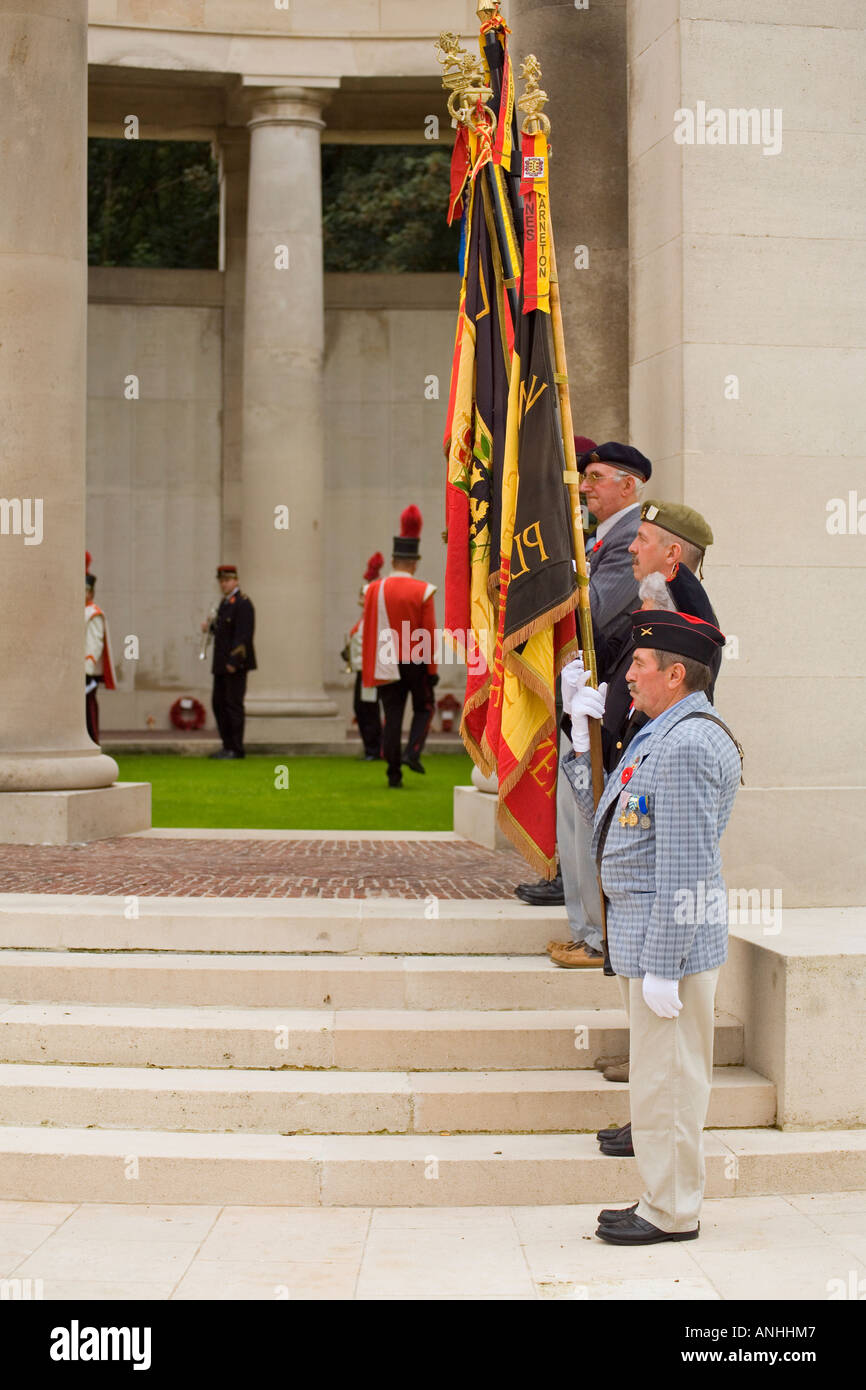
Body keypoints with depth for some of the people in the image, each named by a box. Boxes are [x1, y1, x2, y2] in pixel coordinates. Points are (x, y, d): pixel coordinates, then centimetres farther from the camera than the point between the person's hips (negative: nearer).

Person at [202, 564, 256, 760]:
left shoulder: (242, 603, -12)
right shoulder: (226, 602, 18)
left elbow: (243, 634, -19)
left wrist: (233, 661, -23)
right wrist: (210, 627, 7)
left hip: (235, 663, -10)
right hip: (221, 663, 10)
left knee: (233, 704, -8)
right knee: (219, 703, 11)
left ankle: (236, 749, -4)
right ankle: (228, 746, 17)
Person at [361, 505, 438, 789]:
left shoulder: (374, 590, -1)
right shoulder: (423, 591, -10)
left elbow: (369, 632, 3)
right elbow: (429, 634, -10)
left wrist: (369, 670, 10)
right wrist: (432, 669, -2)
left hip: (387, 663, 3)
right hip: (416, 662, -2)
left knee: (392, 715, 5)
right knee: (424, 708, 16)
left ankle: (394, 773, 3)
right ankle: (412, 752, -5)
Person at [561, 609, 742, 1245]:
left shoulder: (687, 746, -20)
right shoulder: (663, 734, 14)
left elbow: (685, 866, -23)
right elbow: (605, 817, 17)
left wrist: (662, 967, -23)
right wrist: (582, 740, 10)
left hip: (673, 932, -11)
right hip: (641, 925, 11)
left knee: (667, 1078, -2)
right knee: (661, 1074, 16)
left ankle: (671, 1214, 8)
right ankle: (663, 1199, 26)